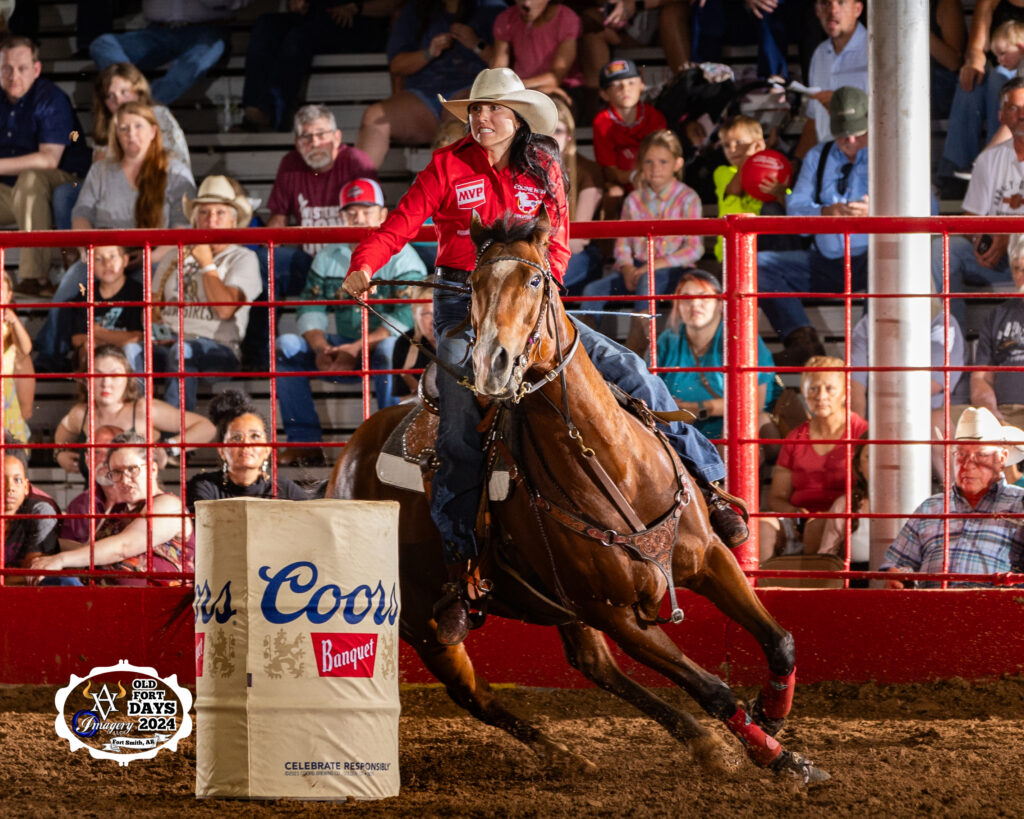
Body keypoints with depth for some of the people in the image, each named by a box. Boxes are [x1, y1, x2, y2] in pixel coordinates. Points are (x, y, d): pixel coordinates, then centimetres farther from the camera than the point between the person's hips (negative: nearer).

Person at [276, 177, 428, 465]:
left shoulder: (401, 256, -7)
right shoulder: (328, 258, 11)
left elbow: (405, 317, -19)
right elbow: (310, 310, 4)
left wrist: (358, 349, -28)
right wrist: (320, 347, -18)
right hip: (343, 348, 5)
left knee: (389, 348, -40)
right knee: (286, 344, -14)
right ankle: (305, 442, -18)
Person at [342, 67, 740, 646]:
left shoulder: (542, 171, 6)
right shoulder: (448, 168, 1)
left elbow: (559, 244, 7)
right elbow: (400, 225, -4)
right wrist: (365, 266, -23)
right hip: (463, 304, -2)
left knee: (630, 372, -9)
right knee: (462, 433, -14)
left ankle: (705, 485, 0)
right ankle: (456, 571, -10)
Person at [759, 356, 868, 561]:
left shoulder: (861, 432, 5)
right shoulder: (795, 440, 20)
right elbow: (776, 497, 20)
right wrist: (793, 512, -5)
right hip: (798, 523, 4)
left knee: (818, 526, -39)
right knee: (761, 524, -28)